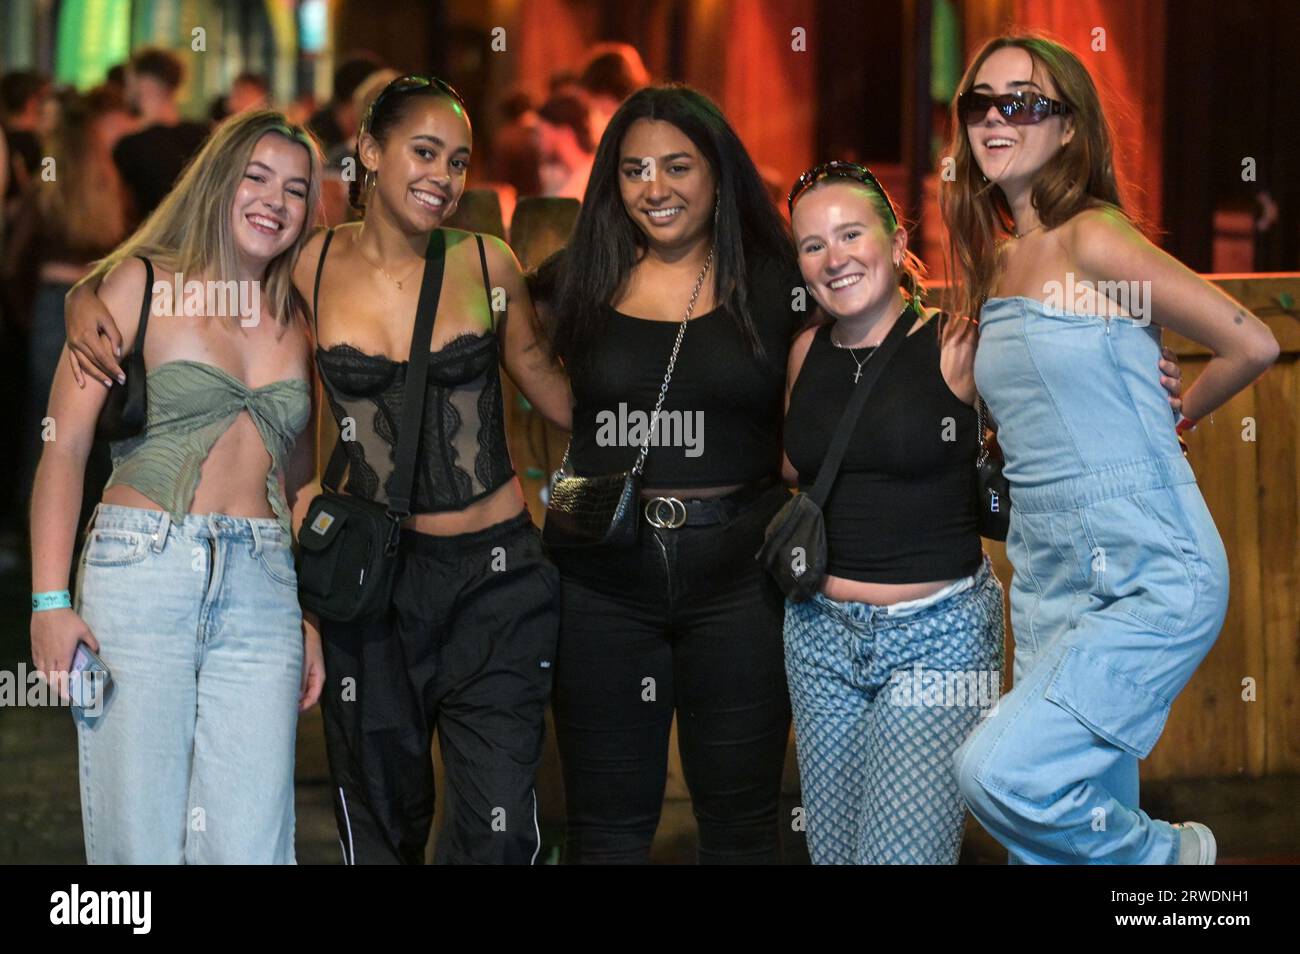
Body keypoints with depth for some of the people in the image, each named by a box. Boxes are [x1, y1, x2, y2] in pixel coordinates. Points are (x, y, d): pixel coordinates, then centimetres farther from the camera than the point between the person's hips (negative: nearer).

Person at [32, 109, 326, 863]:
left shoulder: (296, 322, 16)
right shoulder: (143, 283, 3)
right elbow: (66, 444, -2)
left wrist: (312, 619, 14)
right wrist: (50, 597, -12)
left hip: (263, 592, 4)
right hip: (141, 573, -4)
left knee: (250, 843, -2)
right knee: (139, 840, -3)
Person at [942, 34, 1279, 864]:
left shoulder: (1095, 241, -9)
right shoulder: (995, 265, 13)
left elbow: (1251, 344, -8)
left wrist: (1164, 421, 7)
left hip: (1152, 577, -7)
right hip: (1049, 586, 7)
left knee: (1000, 771, -21)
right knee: (1084, 814, 7)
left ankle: (1169, 856, 4)